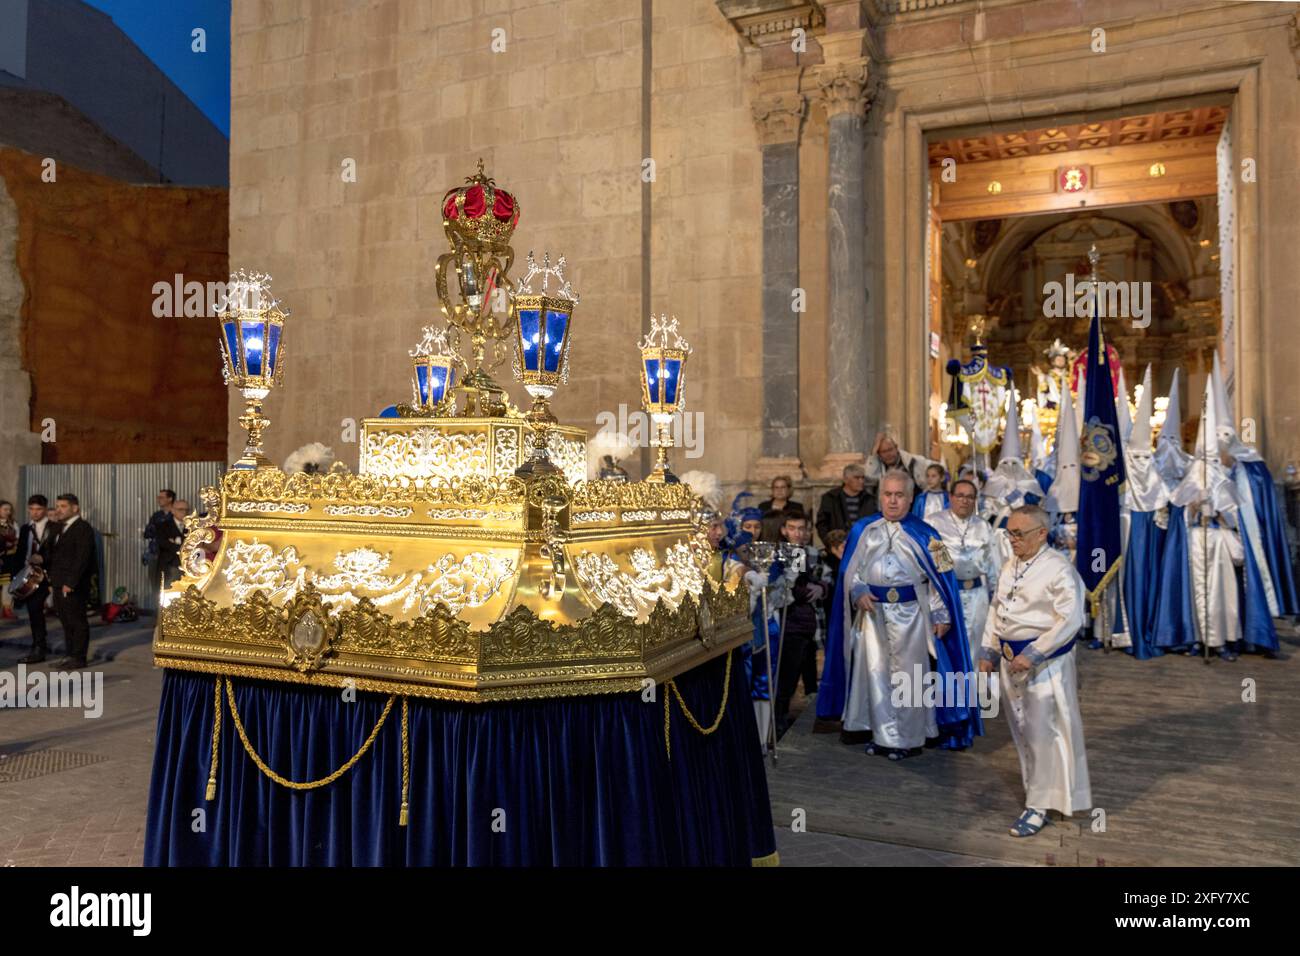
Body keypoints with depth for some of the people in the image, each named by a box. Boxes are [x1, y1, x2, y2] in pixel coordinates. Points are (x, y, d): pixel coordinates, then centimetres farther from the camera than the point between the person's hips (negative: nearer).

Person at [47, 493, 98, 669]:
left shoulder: (83, 529, -10)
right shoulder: (60, 529, 18)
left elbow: (82, 558, -17)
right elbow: (55, 557, 19)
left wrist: (71, 582, -21)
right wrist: (52, 581, 11)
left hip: (74, 586, -9)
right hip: (59, 585, 9)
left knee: (77, 621, -3)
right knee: (66, 622, 12)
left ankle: (79, 658, 2)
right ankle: (70, 655, 19)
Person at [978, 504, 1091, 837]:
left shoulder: (1058, 569, -15)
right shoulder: (1010, 565, 9)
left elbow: (1070, 619, -21)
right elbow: (996, 609, 16)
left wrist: (1032, 655, -23)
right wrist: (988, 653, 12)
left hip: (1045, 660, -8)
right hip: (1011, 657, 8)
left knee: (1044, 732, -2)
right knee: (1022, 730, 16)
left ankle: (1040, 805, 9)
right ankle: (1037, 787, 33)